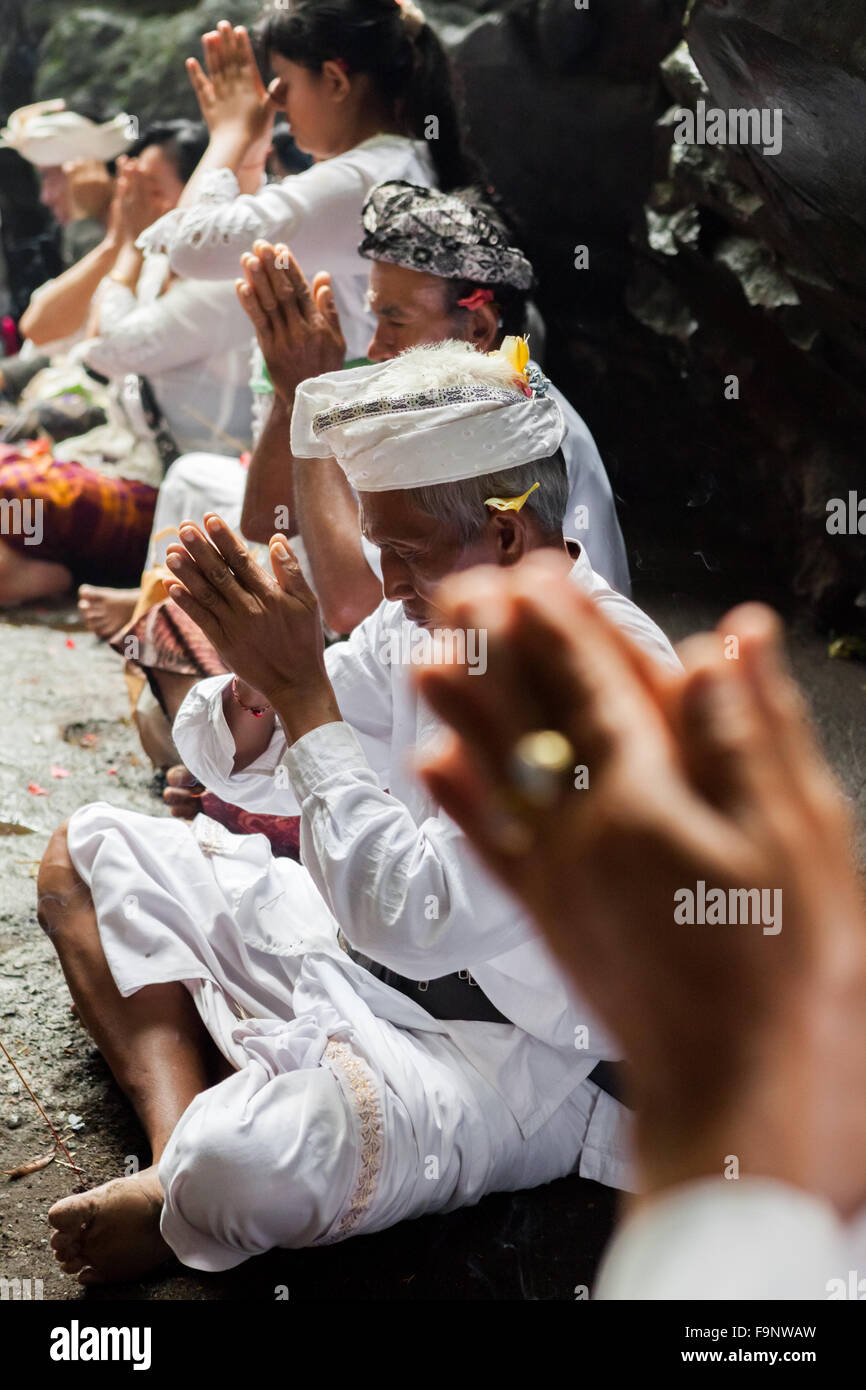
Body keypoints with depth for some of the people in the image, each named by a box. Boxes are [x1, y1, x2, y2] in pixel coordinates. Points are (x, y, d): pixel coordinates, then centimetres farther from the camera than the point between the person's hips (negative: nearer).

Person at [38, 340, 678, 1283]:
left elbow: (413, 917, -34)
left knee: (238, 1170, -37)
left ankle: (187, 1207, 1)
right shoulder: (437, 612, -2)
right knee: (89, 853, 8)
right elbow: (253, 769, 7)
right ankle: (184, 1144, -9)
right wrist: (254, 690, -18)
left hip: (506, 1055, -9)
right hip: (366, 956, 9)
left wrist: (301, 688, -29)